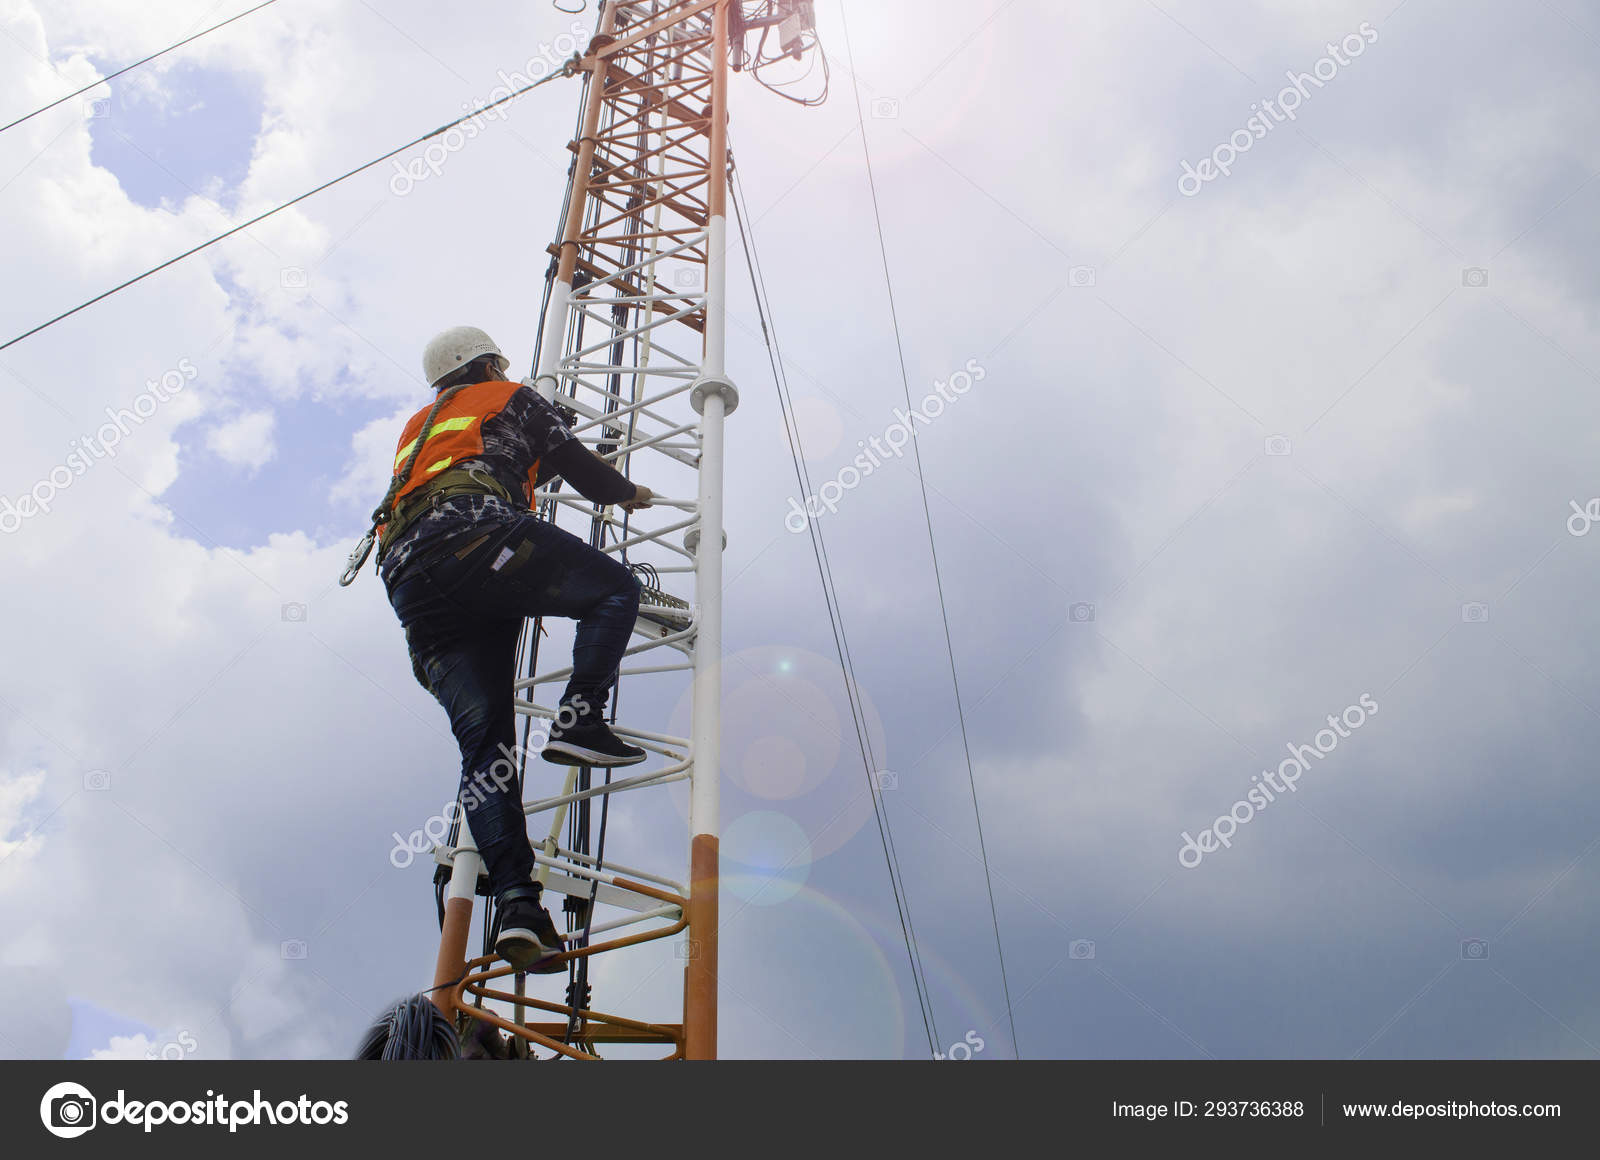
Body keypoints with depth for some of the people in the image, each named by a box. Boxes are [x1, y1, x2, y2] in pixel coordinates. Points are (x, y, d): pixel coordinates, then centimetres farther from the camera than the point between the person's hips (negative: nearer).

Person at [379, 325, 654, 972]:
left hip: (409, 583, 6)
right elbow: (574, 463, 25)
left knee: (482, 740, -5)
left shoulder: (416, 428, 43)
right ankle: (578, 719, -13)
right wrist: (627, 493, 43)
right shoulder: (510, 399, 25)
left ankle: (515, 903, -19)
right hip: (474, 537, -5)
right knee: (614, 588, 9)